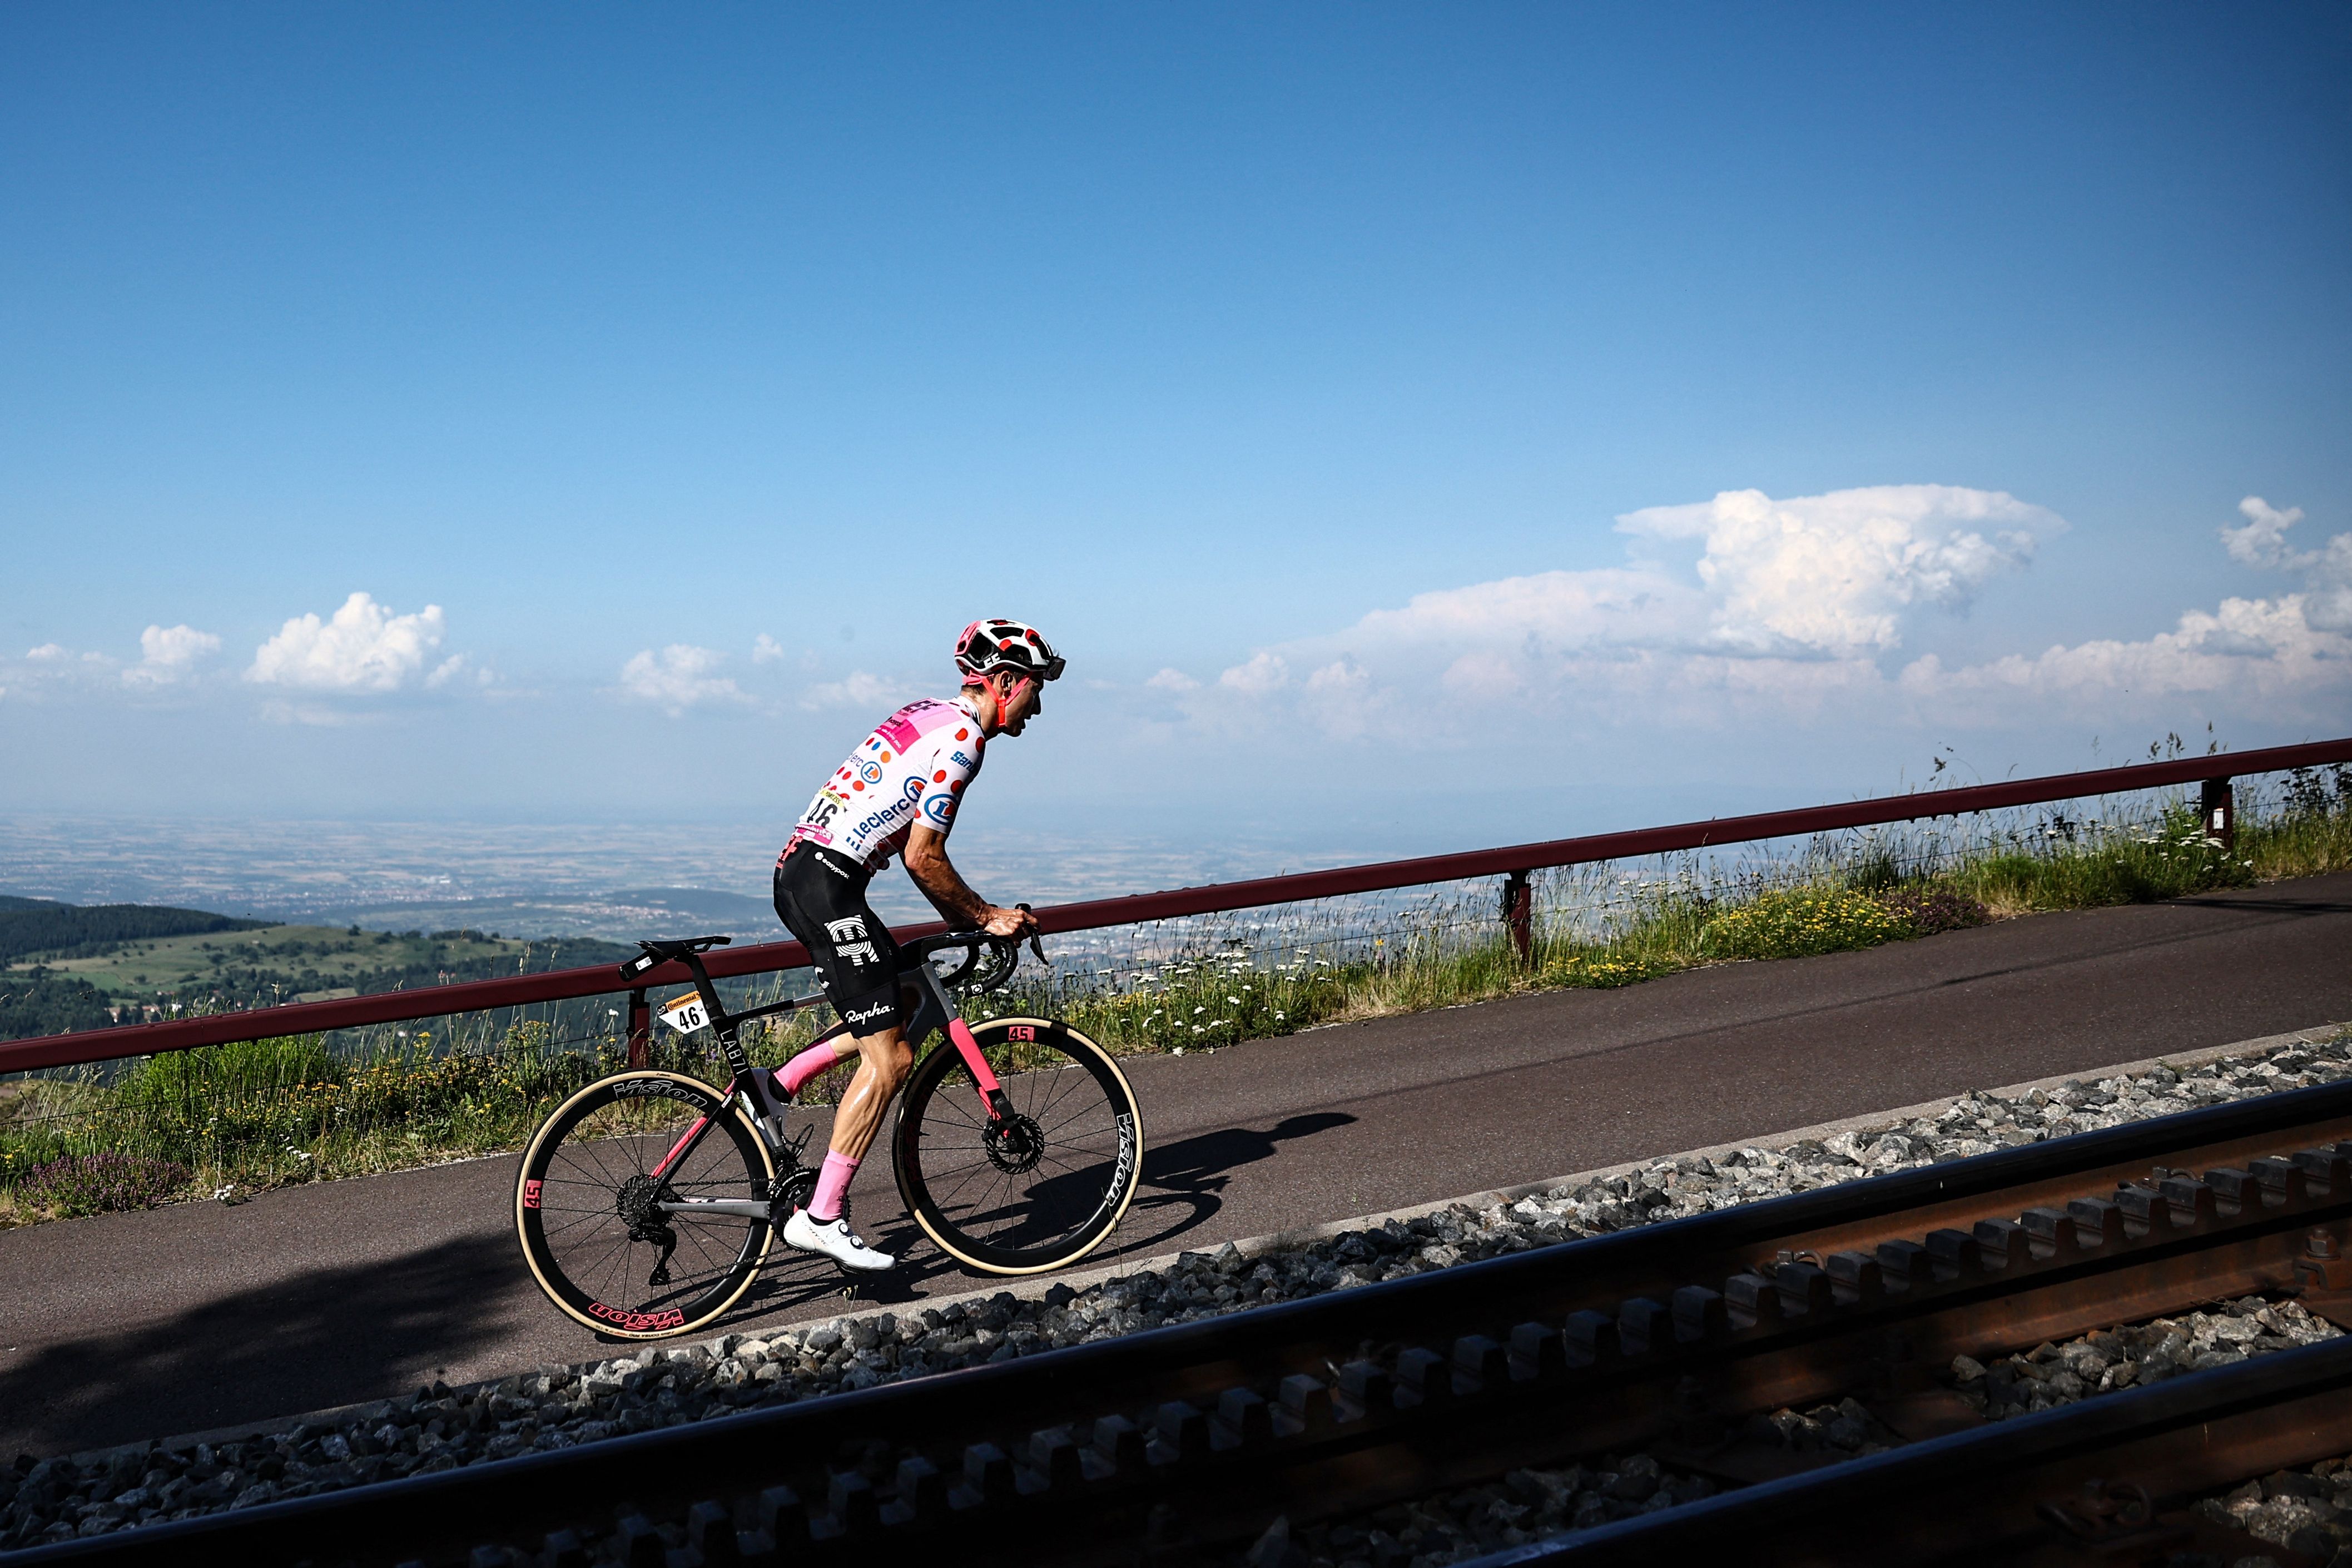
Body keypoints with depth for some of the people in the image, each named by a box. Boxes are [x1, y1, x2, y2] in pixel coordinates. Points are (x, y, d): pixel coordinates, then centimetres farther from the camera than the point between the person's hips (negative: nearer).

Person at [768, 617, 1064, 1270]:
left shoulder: (930, 715, 19)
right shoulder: (963, 738, -11)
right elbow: (923, 859, -14)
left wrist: (968, 917, 19)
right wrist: (986, 916, -2)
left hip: (799, 870, 10)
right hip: (827, 882, -10)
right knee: (889, 1060, -6)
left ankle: (773, 1088, 15)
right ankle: (820, 1218, -3)